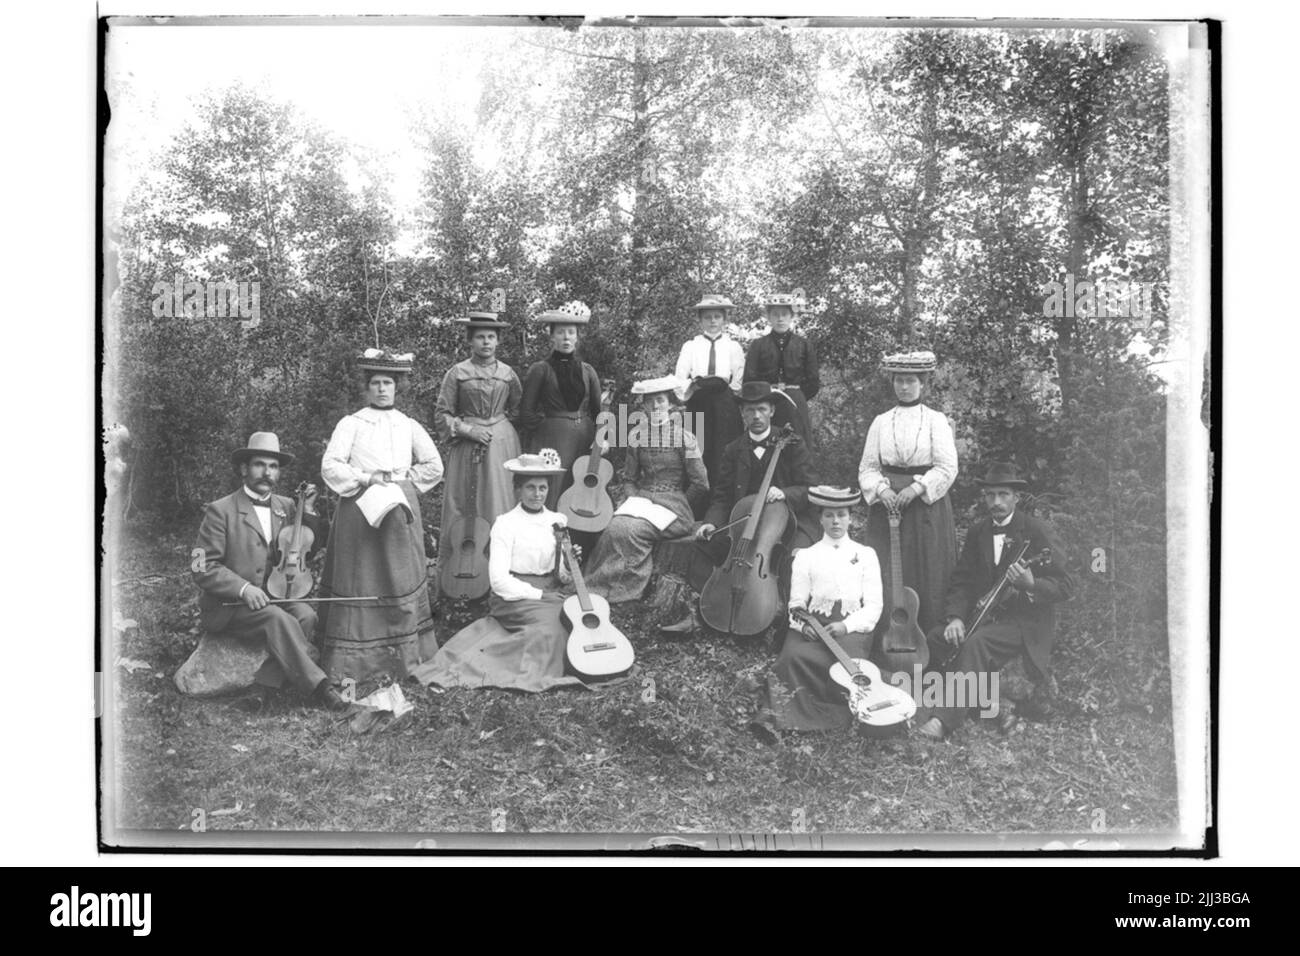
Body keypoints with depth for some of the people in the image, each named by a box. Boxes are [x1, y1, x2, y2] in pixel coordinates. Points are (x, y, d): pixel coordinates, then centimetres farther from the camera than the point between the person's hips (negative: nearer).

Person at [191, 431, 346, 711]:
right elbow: (203, 569, -9)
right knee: (279, 619, -32)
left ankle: (264, 685, -24)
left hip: (275, 596, 5)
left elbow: (308, 549, 10)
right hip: (228, 606, -5)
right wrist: (244, 588, -23)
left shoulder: (286, 506, 12)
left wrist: (308, 511, -4)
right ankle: (318, 686, -28)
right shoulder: (220, 511, -5)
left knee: (306, 615, -25)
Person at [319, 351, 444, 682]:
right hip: (358, 509, -1)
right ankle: (355, 660, 4)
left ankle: (404, 656, 5)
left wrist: (402, 481, -2)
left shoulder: (409, 426, 9)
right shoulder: (351, 424, 6)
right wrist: (366, 478, -5)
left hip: (400, 509, 1)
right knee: (359, 582, 0)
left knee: (401, 579, 1)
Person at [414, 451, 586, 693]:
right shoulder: (506, 524, -5)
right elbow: (499, 580, -11)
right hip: (515, 597, -6)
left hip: (551, 593, 6)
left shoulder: (557, 521, 11)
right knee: (551, 621, -33)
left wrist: (570, 570, -9)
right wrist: (538, 594, -16)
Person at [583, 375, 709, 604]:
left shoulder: (684, 438, -3)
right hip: (641, 499, 4)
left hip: (674, 503, -3)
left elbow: (700, 484, -2)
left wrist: (677, 507, -3)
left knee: (631, 530, -31)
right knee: (617, 527, -30)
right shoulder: (636, 437, 10)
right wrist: (633, 500, -3)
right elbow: (629, 479, 16)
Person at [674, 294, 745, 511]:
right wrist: (696, 384, -14)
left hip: (726, 410, 0)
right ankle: (698, 513, 1)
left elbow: (739, 384, 4)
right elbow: (679, 383, 3)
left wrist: (720, 384, -12)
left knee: (723, 459, -4)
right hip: (698, 409, 0)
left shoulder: (733, 347, 10)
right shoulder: (690, 346, 11)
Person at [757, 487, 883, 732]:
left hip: (852, 627, -1)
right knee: (794, 657, -33)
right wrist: (802, 623, -13)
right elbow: (796, 603, 11)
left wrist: (846, 625, -12)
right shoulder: (805, 556, 18)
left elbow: (873, 606, 7)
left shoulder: (865, 554, 16)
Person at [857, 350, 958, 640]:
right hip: (886, 507, 2)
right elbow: (867, 467, 7)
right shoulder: (881, 422, 8)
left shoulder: (936, 421, 0)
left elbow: (947, 468, -6)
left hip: (926, 506, -2)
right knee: (885, 581, -1)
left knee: (927, 580, -2)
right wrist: (881, 489, -11)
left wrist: (915, 488, -16)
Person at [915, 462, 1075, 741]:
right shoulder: (977, 533, 9)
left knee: (977, 643, -32)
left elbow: (1066, 586, -10)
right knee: (938, 637, -16)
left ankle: (944, 720, -35)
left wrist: (1032, 585, -30)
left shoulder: (1039, 532, -8)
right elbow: (962, 581, 6)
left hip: (1027, 620, -6)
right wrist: (955, 618, -13)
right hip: (986, 613, 7)